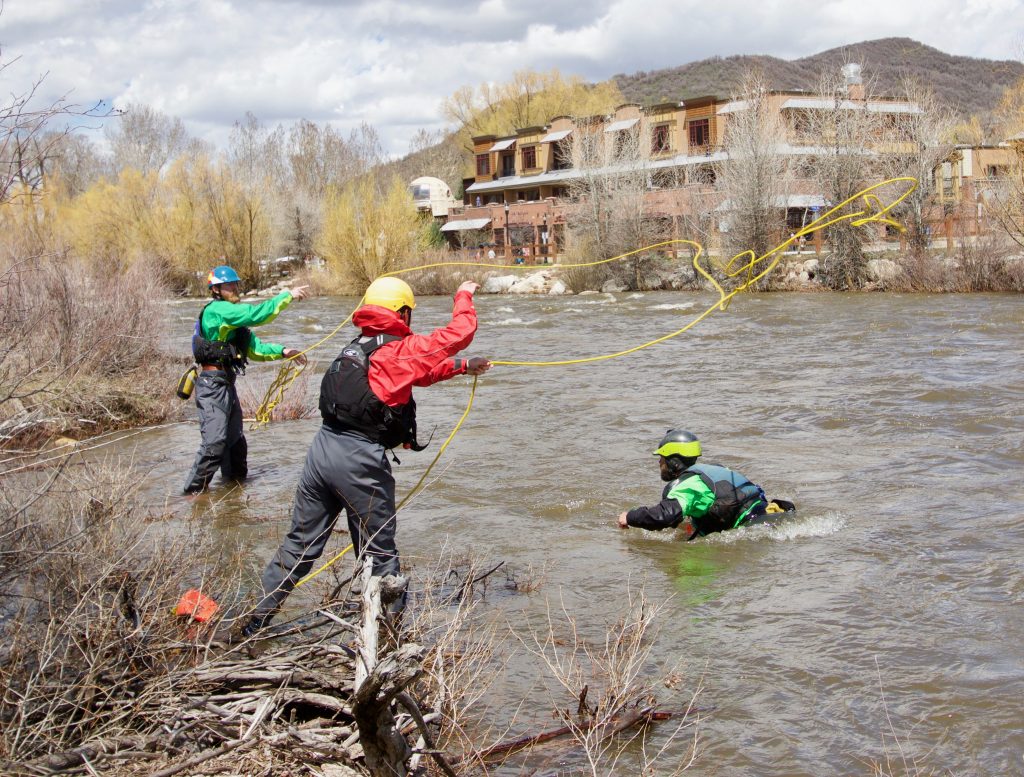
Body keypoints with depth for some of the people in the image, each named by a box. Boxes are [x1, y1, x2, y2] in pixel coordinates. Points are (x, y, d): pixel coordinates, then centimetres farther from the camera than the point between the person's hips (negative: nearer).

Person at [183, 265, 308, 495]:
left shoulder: (235, 320, 17)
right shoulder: (216, 310, -13)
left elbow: (255, 349, 15)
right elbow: (256, 314, -22)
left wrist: (283, 352, 1)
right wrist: (288, 295, -17)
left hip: (227, 385, 10)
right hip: (212, 384, -10)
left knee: (235, 441, 18)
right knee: (214, 442, -13)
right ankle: (193, 493, -7)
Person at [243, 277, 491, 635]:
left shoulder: (357, 347, 18)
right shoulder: (402, 349, -5)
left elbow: (420, 372, 30)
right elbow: (459, 333, 0)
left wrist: (464, 367, 37)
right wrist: (464, 296, 19)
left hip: (323, 447, 7)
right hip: (360, 460, -7)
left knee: (301, 542, 17)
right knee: (379, 552, 7)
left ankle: (258, 618, 23)